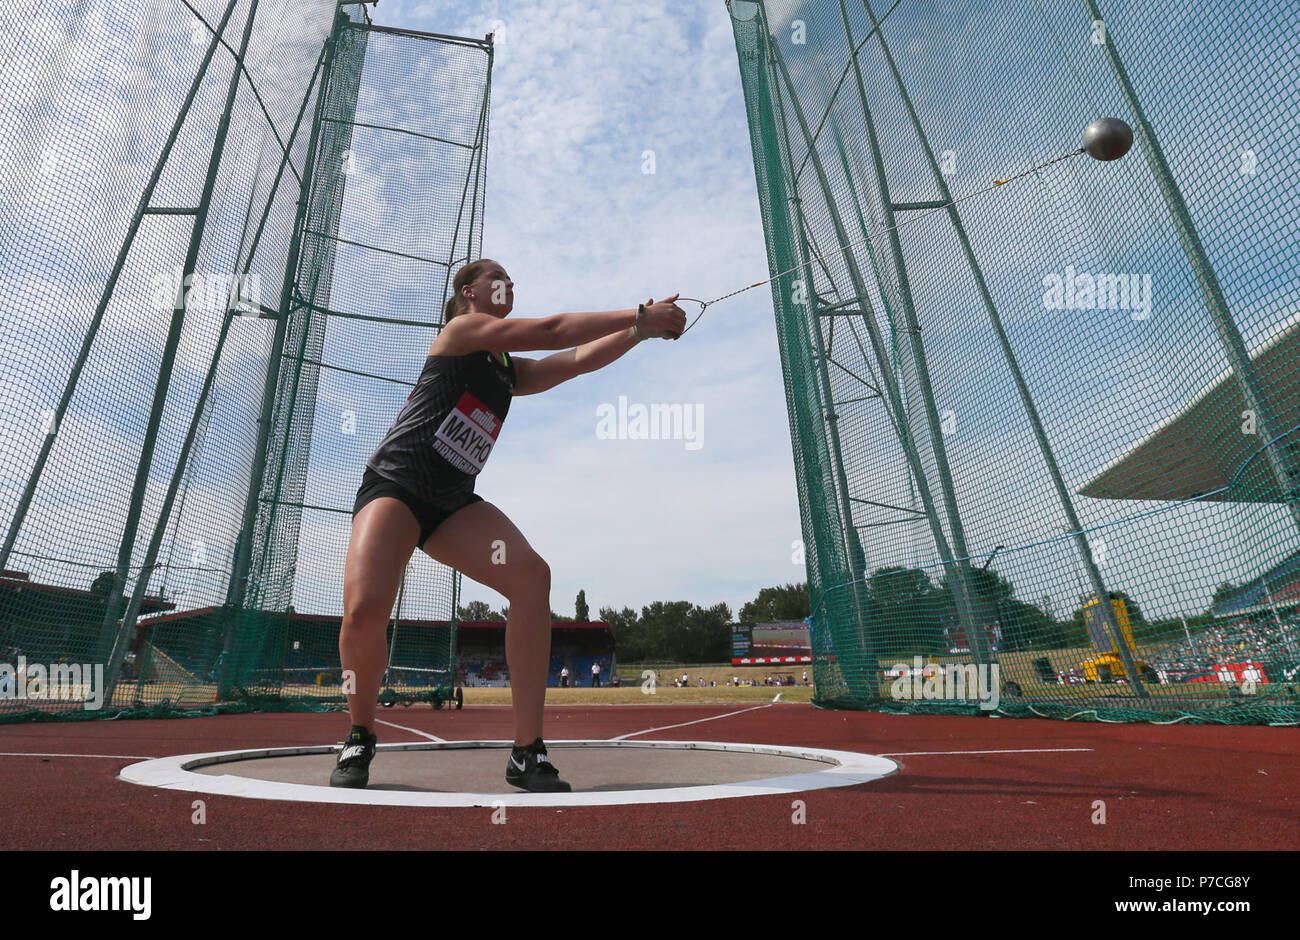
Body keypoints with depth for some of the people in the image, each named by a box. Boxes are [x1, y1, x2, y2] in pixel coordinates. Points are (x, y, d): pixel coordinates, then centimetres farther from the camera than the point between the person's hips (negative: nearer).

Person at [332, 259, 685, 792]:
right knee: (364, 610, -27)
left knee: (531, 575, -20)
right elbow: (552, 331, -9)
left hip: (454, 502, 6)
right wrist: (640, 315, -7)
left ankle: (527, 754, -18)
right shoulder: (461, 328, 0)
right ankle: (360, 738, 6)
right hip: (394, 485, -6)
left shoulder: (512, 371, 20)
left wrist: (644, 329, 3)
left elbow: (580, 358, 12)